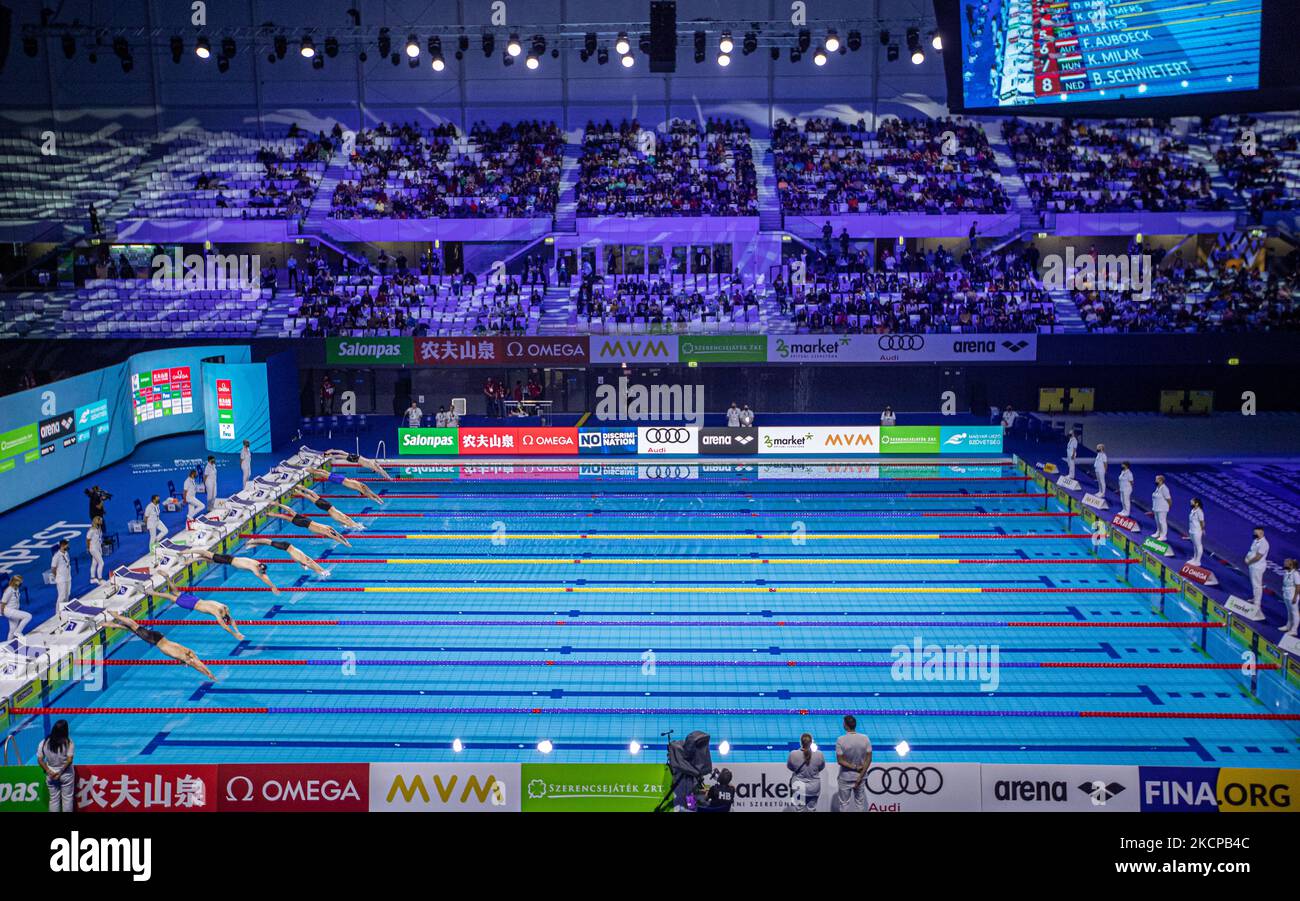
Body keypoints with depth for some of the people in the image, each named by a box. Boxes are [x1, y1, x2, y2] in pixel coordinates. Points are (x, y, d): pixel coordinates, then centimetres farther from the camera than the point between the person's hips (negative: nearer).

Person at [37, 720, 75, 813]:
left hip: (51, 775, 2)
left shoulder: (44, 743, -9)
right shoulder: (68, 742, -16)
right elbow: (69, 760, -18)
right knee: (67, 798, 10)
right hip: (66, 774, -2)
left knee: (54, 799, 13)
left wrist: (48, 771, -5)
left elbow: (40, 760, -8)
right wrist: (61, 772, -9)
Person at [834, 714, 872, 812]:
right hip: (860, 775, 2)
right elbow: (869, 759, -9)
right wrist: (860, 777, -9)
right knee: (860, 802, 17)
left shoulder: (840, 740, -19)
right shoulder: (865, 739, -11)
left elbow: (840, 761, -18)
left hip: (846, 776, -2)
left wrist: (854, 767, -11)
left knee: (844, 803, 11)